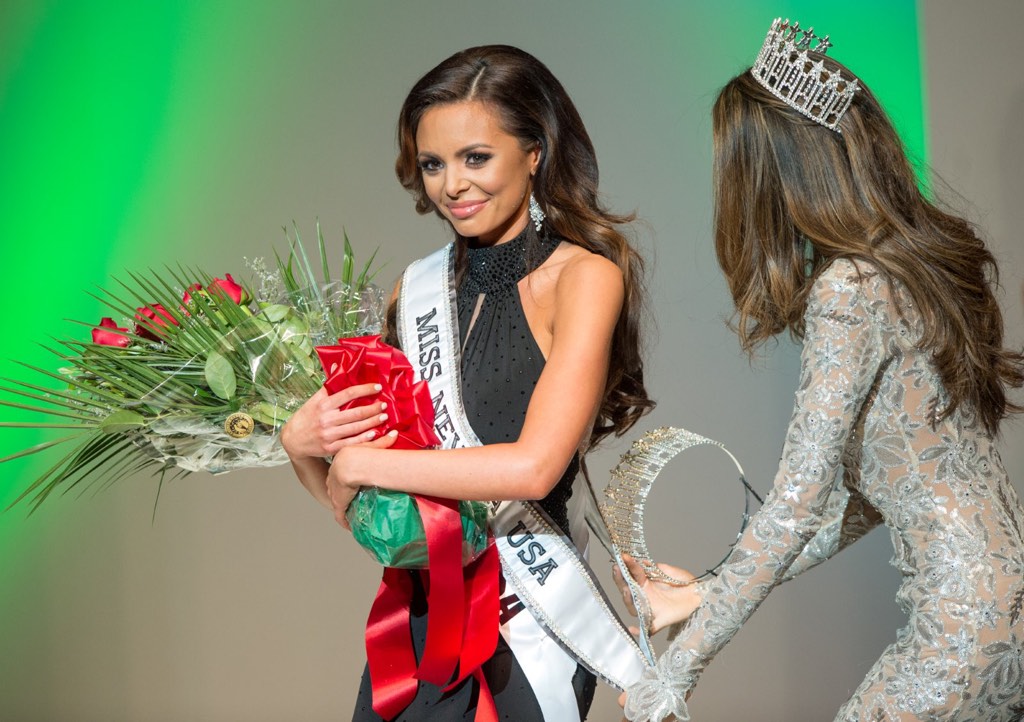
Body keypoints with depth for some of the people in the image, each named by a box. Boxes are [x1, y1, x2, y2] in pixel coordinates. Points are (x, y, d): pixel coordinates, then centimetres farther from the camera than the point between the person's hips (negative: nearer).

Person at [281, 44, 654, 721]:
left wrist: (359, 462, -12)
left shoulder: (583, 277, -9)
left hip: (526, 626, -4)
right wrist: (303, 442, -11)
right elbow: (351, 503, 10)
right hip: (418, 611, 5)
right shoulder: (419, 287, 5)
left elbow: (533, 467, -21)